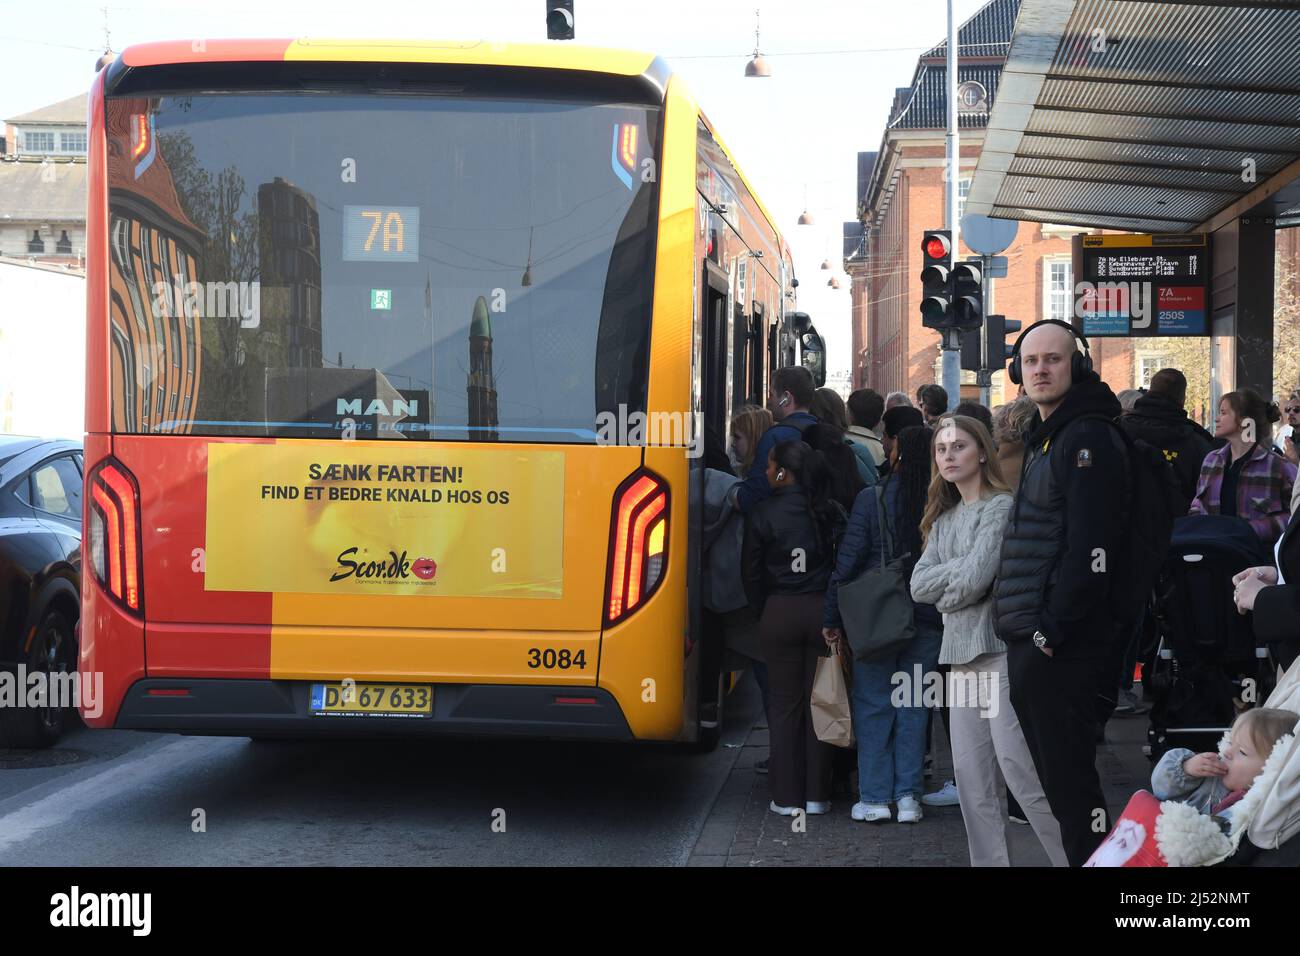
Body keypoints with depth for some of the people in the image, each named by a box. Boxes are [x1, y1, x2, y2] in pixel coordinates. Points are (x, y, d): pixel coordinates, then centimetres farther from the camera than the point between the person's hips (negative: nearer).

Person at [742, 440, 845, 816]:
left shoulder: (761, 514, -6)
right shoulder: (830, 513, -1)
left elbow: (751, 573, -1)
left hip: (779, 614, -2)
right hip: (823, 612, 2)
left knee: (784, 705, 5)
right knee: (818, 703, 7)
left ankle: (787, 796, 6)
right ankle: (816, 795, 10)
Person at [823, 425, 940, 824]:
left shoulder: (872, 499, -9)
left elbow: (848, 561, -8)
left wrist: (832, 617, -2)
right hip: (927, 620, 2)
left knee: (873, 705, 7)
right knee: (913, 707, 11)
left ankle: (874, 797, 7)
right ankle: (908, 795, 12)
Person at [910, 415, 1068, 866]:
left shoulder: (1001, 506, -6)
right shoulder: (944, 518, 18)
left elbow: (975, 579, -16)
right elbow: (919, 585, 7)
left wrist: (945, 594, 1)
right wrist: (961, 570, -6)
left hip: (1001, 650, -8)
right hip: (961, 653, 8)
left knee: (1019, 768, -12)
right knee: (970, 773, 6)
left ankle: (1073, 857, -5)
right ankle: (990, 862, 11)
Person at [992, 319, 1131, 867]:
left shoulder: (1088, 439, -11)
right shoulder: (1043, 440, 20)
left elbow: (1091, 551, -20)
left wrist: (1052, 631, -20)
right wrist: (1026, 634, 16)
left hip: (1062, 646, -10)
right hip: (1032, 642, 10)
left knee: (1068, 779, -8)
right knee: (1055, 774, 13)